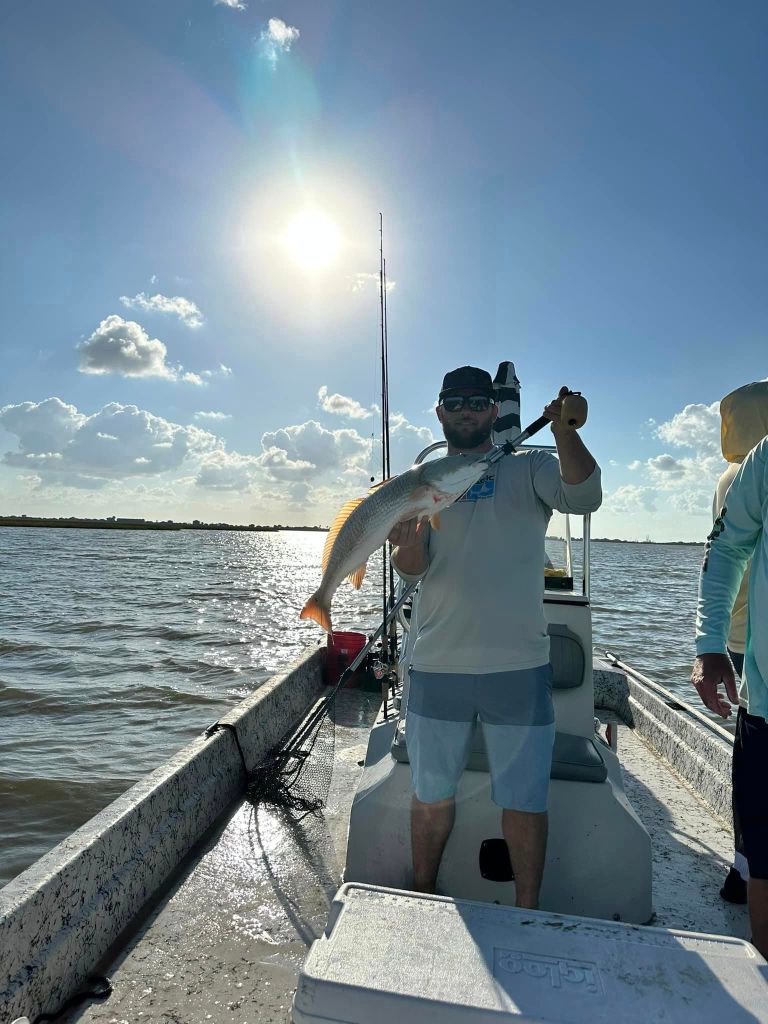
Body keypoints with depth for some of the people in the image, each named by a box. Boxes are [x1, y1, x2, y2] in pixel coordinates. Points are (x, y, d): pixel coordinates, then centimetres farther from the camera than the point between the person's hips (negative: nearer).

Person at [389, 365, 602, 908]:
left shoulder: (529, 468, 3)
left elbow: (583, 496, -17)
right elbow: (411, 570, -1)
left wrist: (564, 430, -32)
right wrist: (409, 544, -23)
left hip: (518, 665, -1)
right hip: (437, 665, 2)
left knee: (524, 799, 10)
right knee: (432, 793, 17)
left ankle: (527, 916, 31)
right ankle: (422, 898, 38)